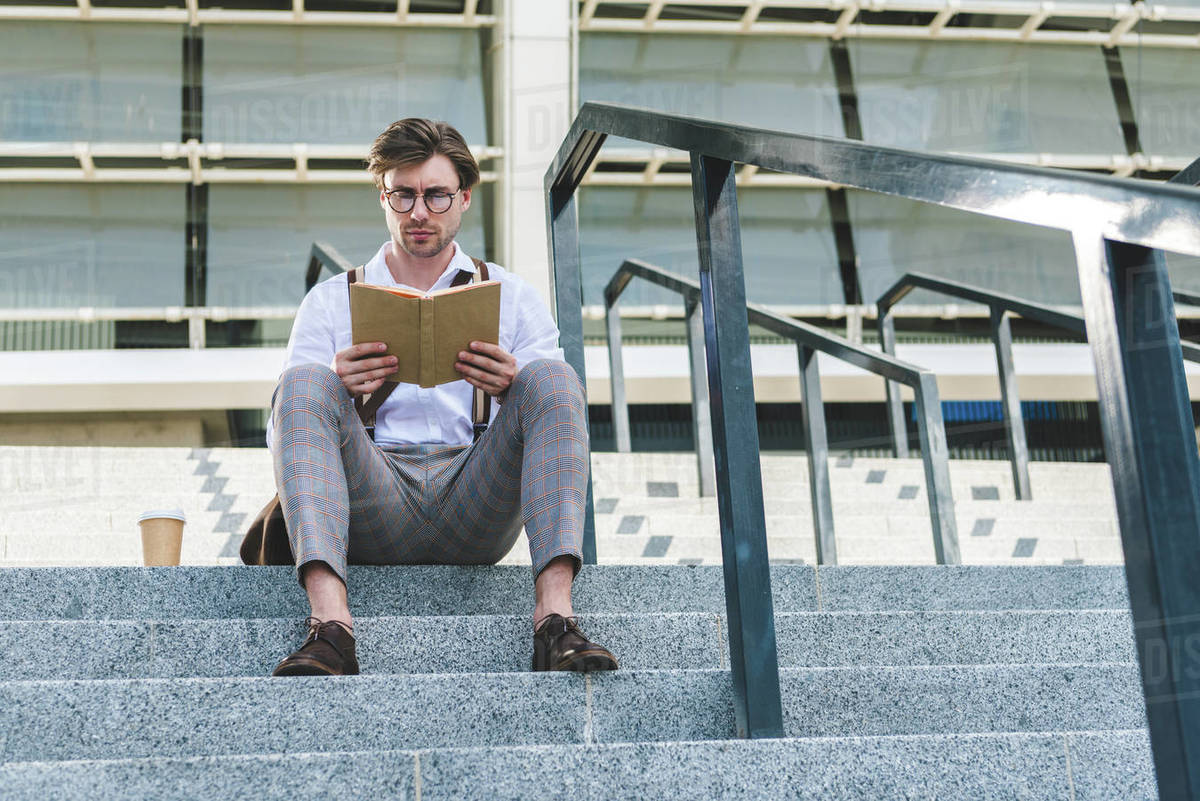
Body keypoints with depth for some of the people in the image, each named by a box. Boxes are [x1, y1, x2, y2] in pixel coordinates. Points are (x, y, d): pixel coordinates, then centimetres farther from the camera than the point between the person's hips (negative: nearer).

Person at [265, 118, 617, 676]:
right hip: (374, 514, 0)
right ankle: (330, 623, -42)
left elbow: (553, 414, 10)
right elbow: (281, 436, 10)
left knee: (553, 377, -21)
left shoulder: (513, 299, 21)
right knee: (301, 383, -24)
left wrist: (512, 390, -13)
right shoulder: (330, 301, 20)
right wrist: (337, 394, -12)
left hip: (475, 508, 0)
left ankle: (555, 616, -38)